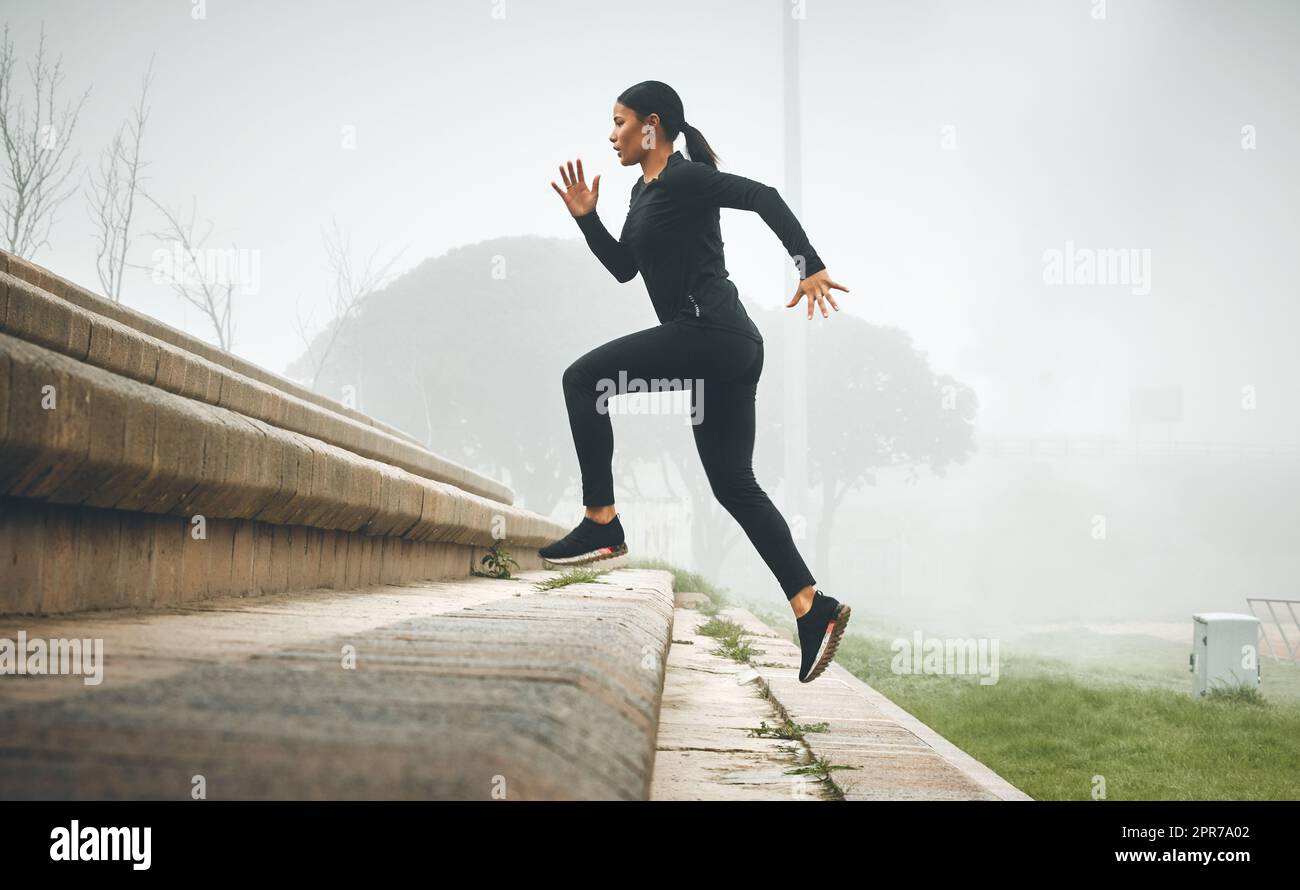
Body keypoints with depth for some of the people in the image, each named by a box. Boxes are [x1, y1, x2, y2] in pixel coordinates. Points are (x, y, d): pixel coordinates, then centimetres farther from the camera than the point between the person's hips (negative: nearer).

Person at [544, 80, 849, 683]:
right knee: (734, 483, 7)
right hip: (726, 346, 10)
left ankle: (601, 525, -9)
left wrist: (811, 267, -20)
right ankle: (812, 607, 6)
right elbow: (623, 268, 29)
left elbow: (763, 197, -15)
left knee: (582, 379, -10)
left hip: (711, 333, -10)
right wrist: (586, 219, 18)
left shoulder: (683, 178, -7)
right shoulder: (645, 192, 21)